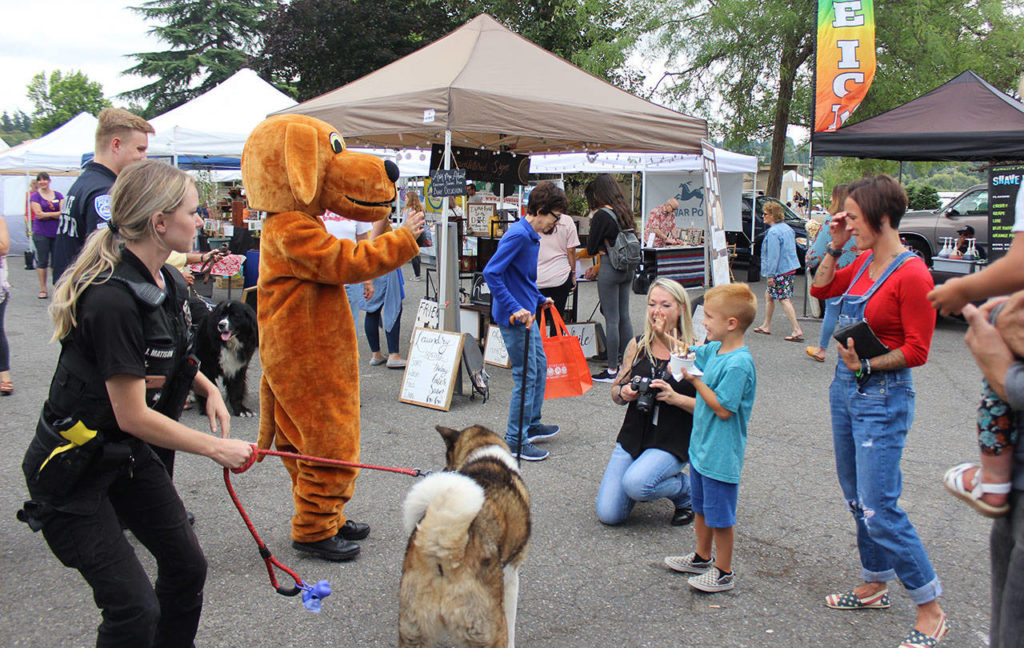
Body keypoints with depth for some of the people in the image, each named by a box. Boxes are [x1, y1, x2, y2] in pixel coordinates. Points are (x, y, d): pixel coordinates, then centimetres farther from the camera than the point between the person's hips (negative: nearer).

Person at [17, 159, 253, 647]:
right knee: (134, 608, -8)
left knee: (187, 567, 12)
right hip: (71, 469, -9)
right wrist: (216, 448, -16)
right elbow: (133, 416, -25)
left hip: (128, 456, 9)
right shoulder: (113, 300, -29)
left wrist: (208, 389, 5)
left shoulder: (167, 283, 0)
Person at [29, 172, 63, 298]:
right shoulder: (35, 196, 3)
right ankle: (43, 289, 6)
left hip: (57, 232, 2)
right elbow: (39, 214, -9)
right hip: (41, 233, -2)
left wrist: (47, 214, -11)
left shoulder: (58, 195, 10)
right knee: (42, 261, 0)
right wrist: (56, 214, -6)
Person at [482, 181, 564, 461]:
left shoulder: (531, 236, 10)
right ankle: (515, 440, 6)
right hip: (514, 317, -10)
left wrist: (540, 299, 26)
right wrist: (515, 308, -28)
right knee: (526, 376, -4)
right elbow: (490, 273, -26)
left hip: (526, 313, 10)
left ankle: (532, 425, 34)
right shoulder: (518, 235, -20)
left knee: (540, 366, 20)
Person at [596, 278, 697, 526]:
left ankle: (685, 489, 2)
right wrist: (623, 393, -10)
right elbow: (616, 391, 13)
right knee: (608, 514, -7)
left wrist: (675, 397, -24)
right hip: (632, 438, 4)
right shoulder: (637, 346, 5)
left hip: (673, 442, -4)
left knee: (635, 483, -30)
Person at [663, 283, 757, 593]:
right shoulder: (713, 350, 3)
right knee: (701, 508, 23)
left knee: (720, 515, 5)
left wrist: (696, 380, -20)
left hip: (721, 454, -9)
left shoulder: (739, 363, -24)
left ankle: (723, 572, 19)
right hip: (701, 446, 9)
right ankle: (702, 557, 40)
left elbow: (723, 408, -25)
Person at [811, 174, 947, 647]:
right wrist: (834, 247, 10)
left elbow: (917, 351, -16)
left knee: (879, 509, -8)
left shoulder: (911, 274, -17)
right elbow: (822, 289, 22)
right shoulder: (864, 263, 6)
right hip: (845, 388, 9)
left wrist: (867, 364, -24)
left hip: (882, 398, -8)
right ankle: (874, 585, 34)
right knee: (856, 498, 17)